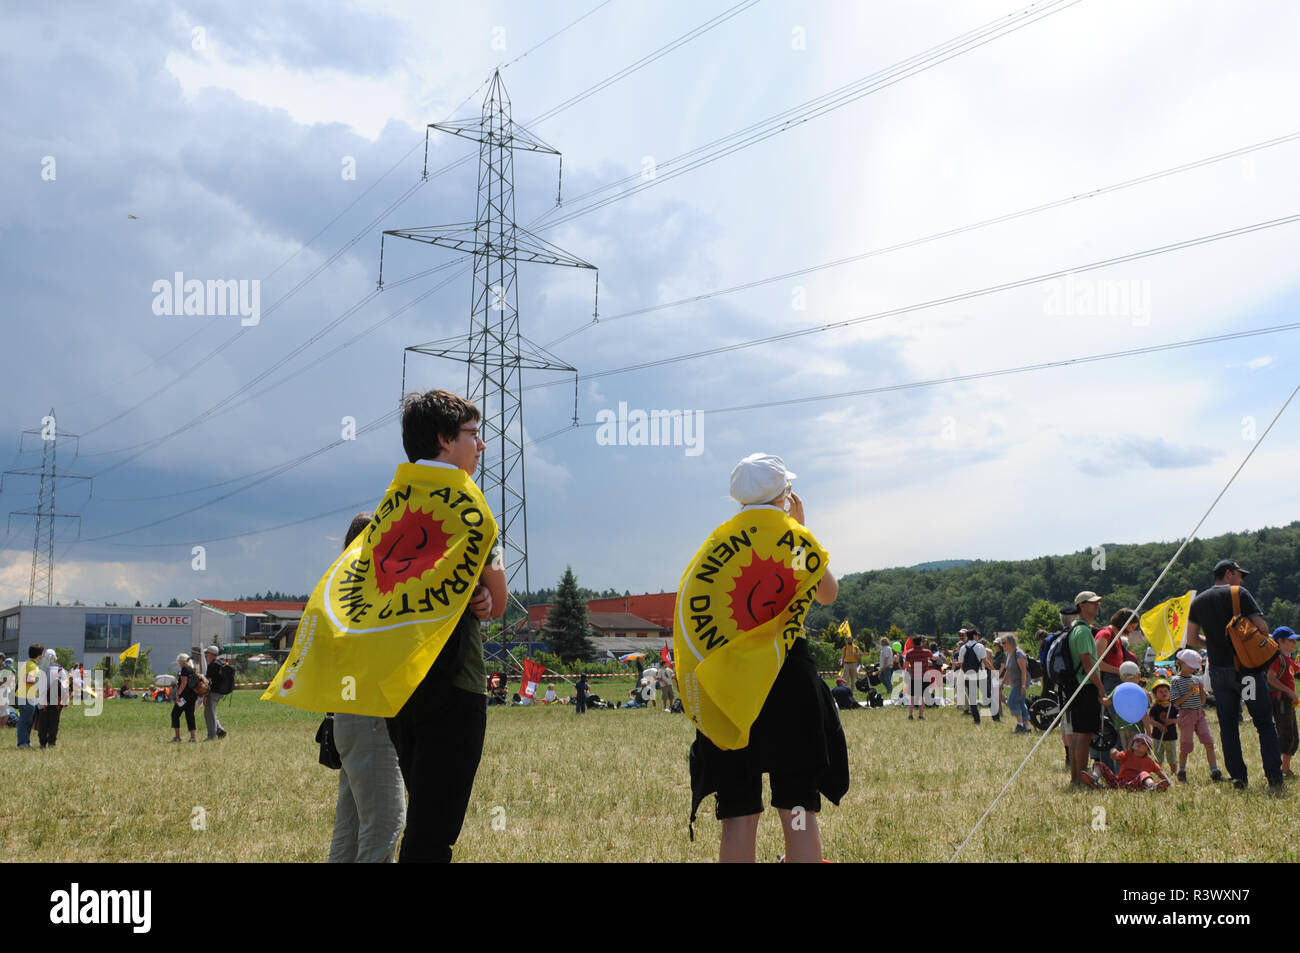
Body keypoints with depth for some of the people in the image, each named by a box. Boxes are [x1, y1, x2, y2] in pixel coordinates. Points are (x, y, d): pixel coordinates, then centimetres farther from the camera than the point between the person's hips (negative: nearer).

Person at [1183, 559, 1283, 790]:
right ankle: (1274, 776, -3)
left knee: (1228, 725, 8)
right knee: (1265, 723, 3)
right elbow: (1262, 628, -11)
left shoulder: (1198, 601, 11)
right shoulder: (1240, 594, -4)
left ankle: (1238, 777, 4)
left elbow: (1192, 639, 11)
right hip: (1247, 667, -4)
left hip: (1218, 671, 4)